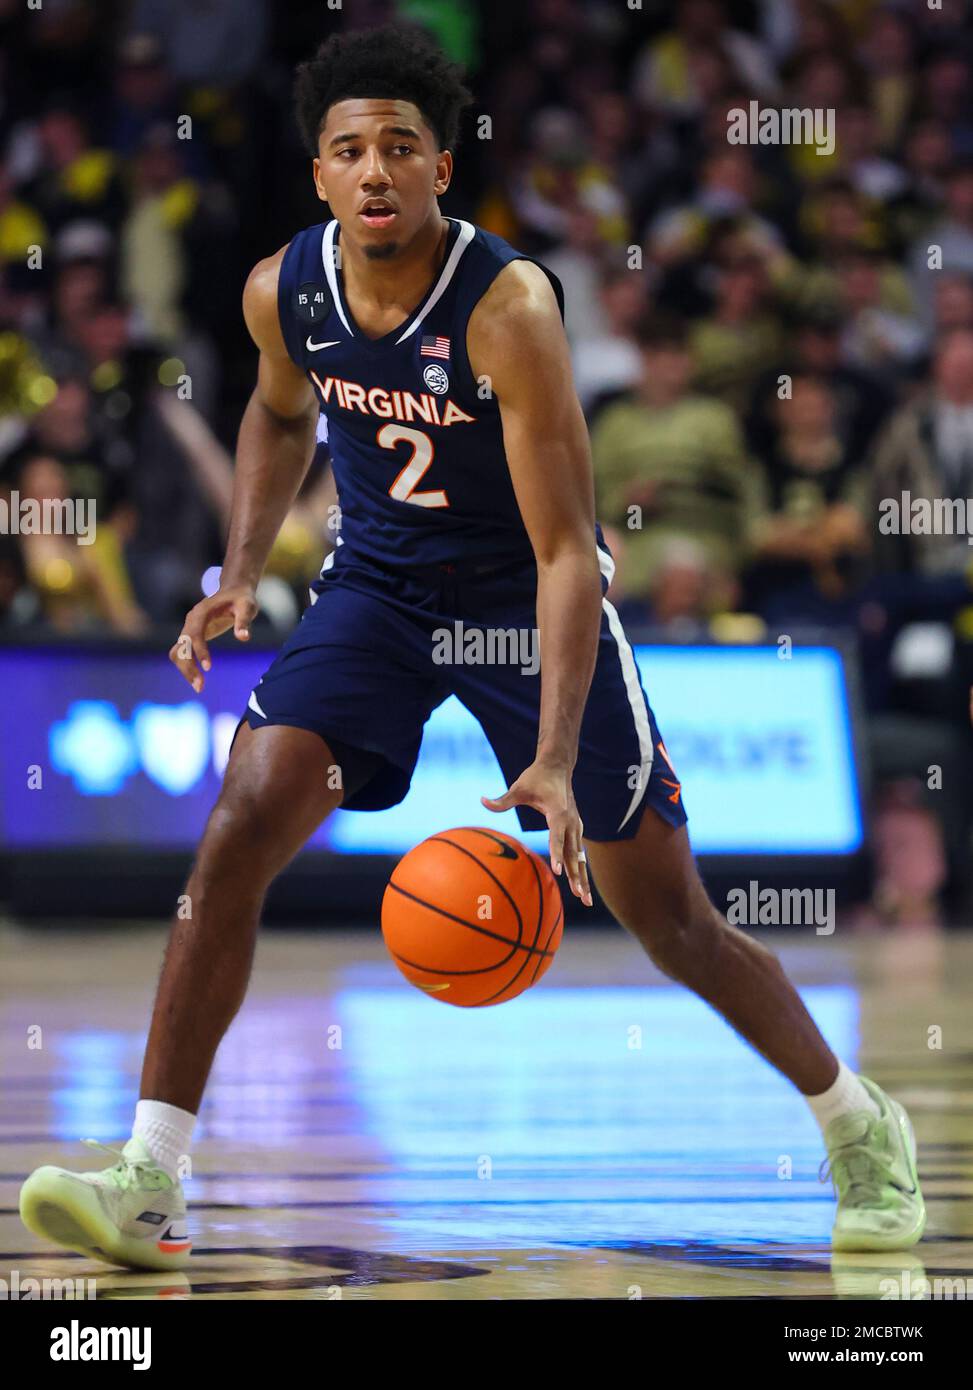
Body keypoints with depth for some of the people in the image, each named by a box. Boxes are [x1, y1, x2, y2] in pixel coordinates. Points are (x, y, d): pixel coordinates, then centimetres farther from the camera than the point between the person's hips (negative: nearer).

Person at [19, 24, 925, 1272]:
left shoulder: (508, 306, -28)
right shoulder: (284, 293, -12)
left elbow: (566, 552, -30)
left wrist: (555, 762, -38)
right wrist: (242, 572, 1)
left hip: (525, 598, -4)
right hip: (376, 587, 4)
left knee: (668, 918, 0)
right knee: (238, 828, -18)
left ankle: (858, 1122, 25)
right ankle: (149, 1180, -17)